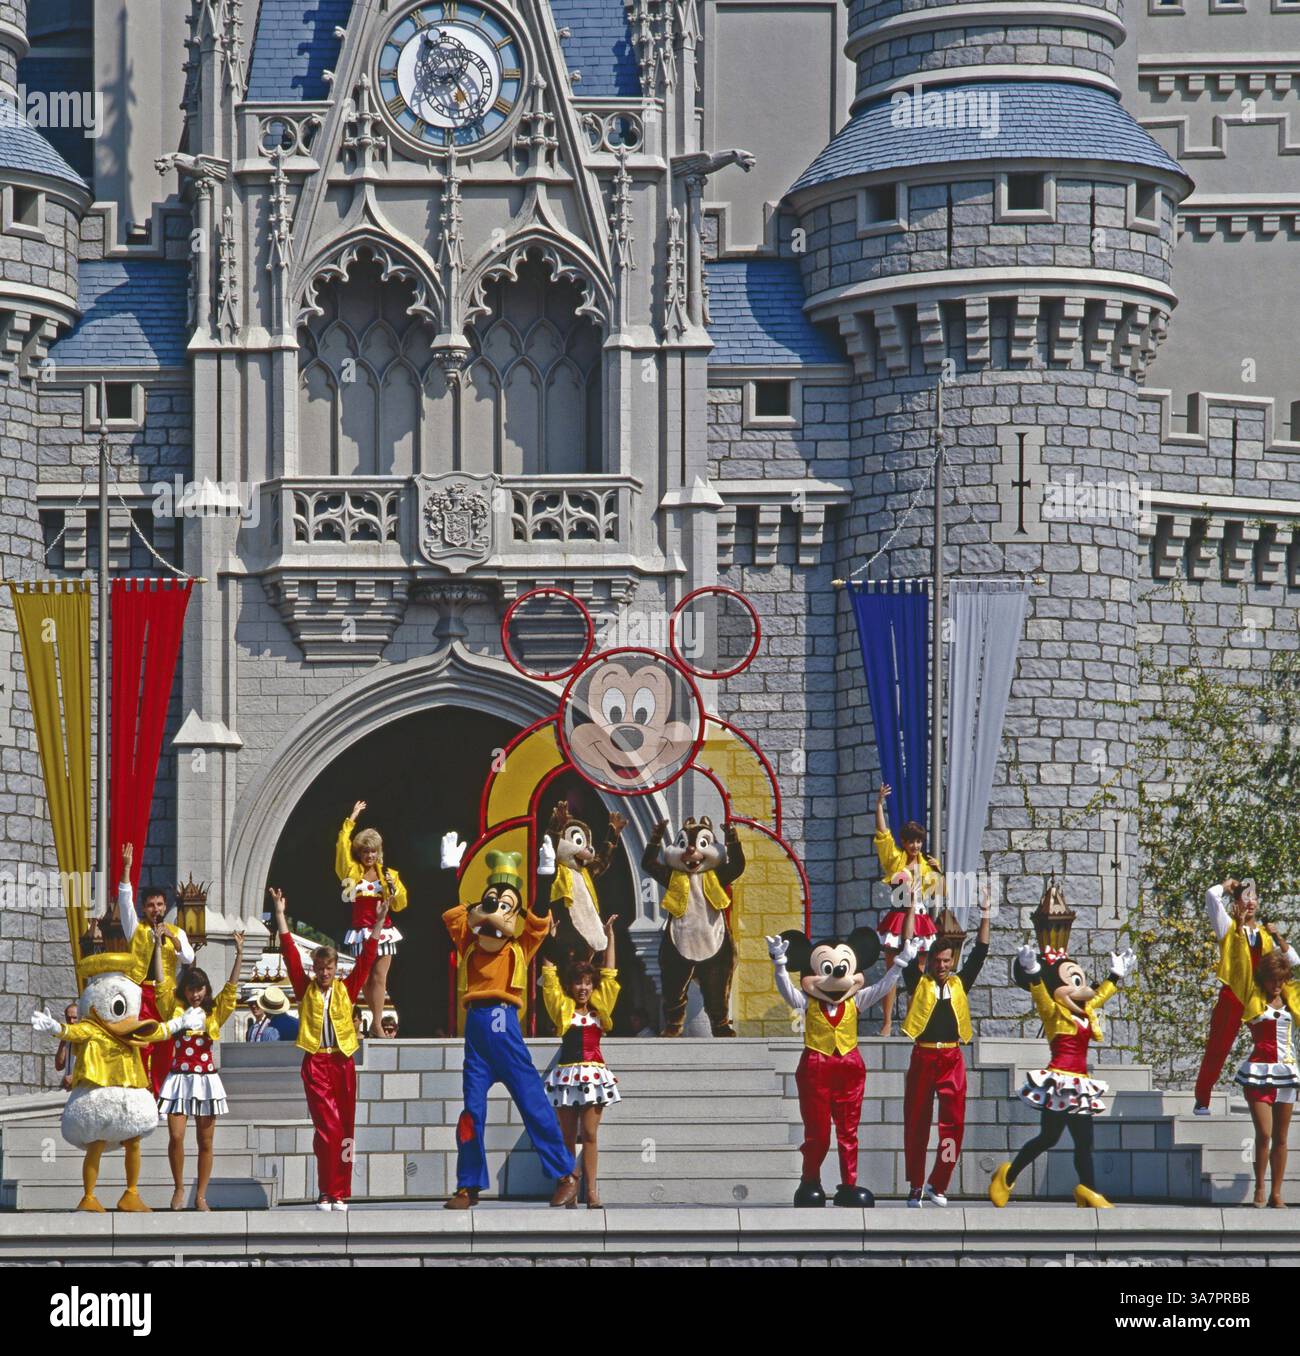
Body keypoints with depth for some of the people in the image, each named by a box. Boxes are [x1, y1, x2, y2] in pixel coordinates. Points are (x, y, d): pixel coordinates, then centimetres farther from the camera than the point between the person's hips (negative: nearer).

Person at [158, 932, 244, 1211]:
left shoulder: (214, 1013, 7)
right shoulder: (175, 1010, 4)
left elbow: (231, 987, 0)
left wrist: (239, 954, -8)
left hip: (206, 1080, 1)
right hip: (179, 1080, -1)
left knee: (205, 1142, 3)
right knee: (176, 1137, -10)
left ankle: (201, 1195, 10)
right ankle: (178, 1189, 9)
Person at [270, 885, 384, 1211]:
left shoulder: (346, 989, 9)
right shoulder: (306, 989, 7)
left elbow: (366, 958, 6)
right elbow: (291, 954, 5)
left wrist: (379, 922, 0)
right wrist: (280, 915, 1)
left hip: (342, 1062, 2)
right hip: (315, 1063, -2)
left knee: (344, 1130, 3)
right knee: (327, 1127, -10)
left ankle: (340, 1194, 7)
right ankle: (327, 1193, -7)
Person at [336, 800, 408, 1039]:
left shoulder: (388, 874, 10)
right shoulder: (353, 872, 6)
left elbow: (399, 905, 11)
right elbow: (342, 847, -5)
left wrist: (393, 887, -8)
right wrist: (351, 820, -5)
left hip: (383, 930, 0)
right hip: (361, 931, 0)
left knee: (379, 977, -5)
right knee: (366, 978, 1)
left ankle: (377, 1024, -8)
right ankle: (376, 1022, 9)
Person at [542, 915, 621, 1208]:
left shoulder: (599, 1008, 12)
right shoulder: (563, 1009, 6)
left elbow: (609, 975, 13)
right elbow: (550, 980, 3)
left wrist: (609, 936, 14)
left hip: (593, 1073, 1)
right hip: (567, 1073, -1)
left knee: (590, 1134, -3)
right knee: (568, 1137, 1)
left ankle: (591, 1192, -6)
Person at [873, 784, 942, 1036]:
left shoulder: (926, 865, 15)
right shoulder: (895, 859, 5)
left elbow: (937, 892, 17)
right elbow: (883, 834, -3)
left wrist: (938, 871, 2)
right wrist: (879, 805, -8)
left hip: (920, 920, 3)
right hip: (898, 918, -3)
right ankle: (887, 1023, -7)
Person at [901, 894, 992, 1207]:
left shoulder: (959, 984, 11)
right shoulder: (919, 984, 5)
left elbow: (979, 952, 10)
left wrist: (985, 914, 5)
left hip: (952, 1059, 2)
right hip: (923, 1057, -2)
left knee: (953, 1123, -4)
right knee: (917, 1123, 2)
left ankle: (937, 1185, 5)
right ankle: (916, 1188, 8)